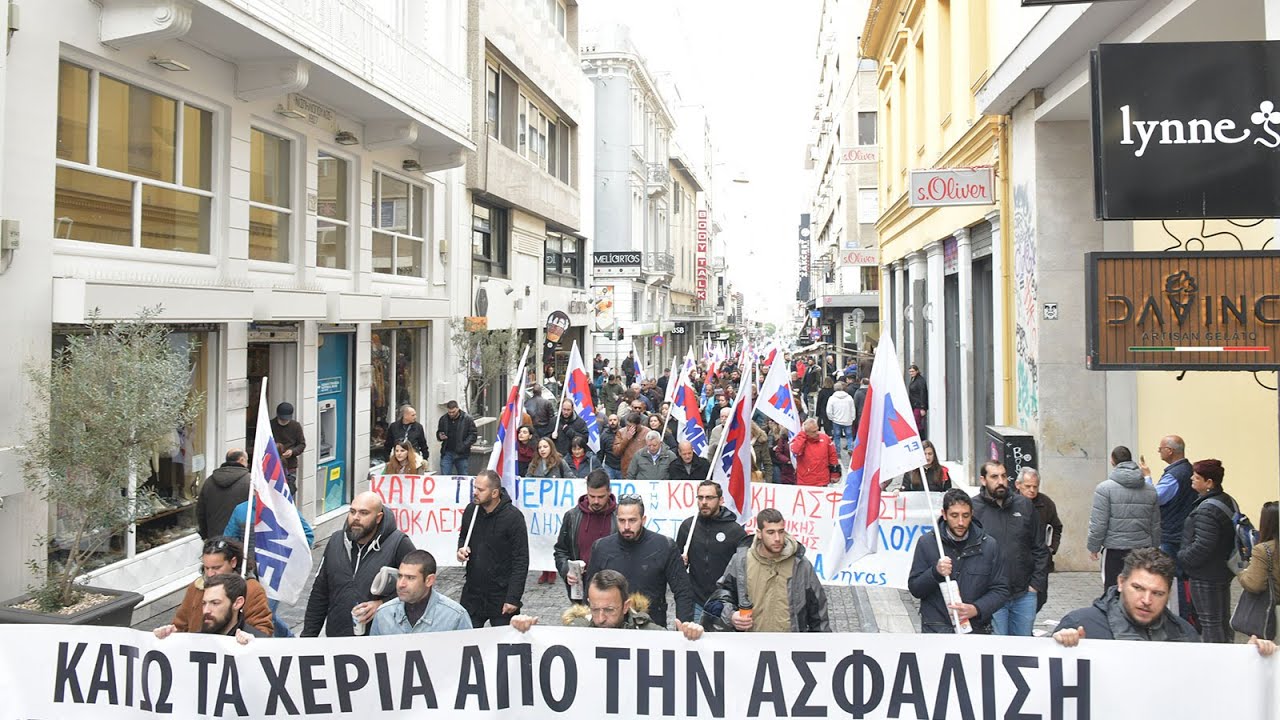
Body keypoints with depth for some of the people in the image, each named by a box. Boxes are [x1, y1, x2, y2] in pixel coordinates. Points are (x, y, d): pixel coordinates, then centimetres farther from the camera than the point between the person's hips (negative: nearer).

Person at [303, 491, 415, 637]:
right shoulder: (336, 541, 10)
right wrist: (308, 636, 13)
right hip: (335, 638, 4)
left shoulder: (399, 544, -8)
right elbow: (320, 593, 16)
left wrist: (382, 605, -13)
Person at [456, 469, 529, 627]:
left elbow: (521, 561, -14)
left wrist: (513, 598, -16)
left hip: (502, 595, -5)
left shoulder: (513, 517, -16)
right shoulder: (471, 510, 0)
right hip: (472, 592, 5)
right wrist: (461, 548, -4)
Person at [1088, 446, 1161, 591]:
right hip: (1143, 549, 5)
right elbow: (1155, 525, 13)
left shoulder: (1105, 488, -9)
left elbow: (1098, 523, -11)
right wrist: (1154, 548, 23)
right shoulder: (1150, 490, 8)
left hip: (1115, 550, -5)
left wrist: (1093, 546, 0)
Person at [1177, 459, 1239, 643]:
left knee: (1209, 622, -2)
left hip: (1206, 576, -10)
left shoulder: (1207, 509, -23)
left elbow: (1202, 546, -28)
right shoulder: (1228, 501, 9)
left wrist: (1181, 557, -12)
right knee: (1223, 619, 20)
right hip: (1223, 571, 10)